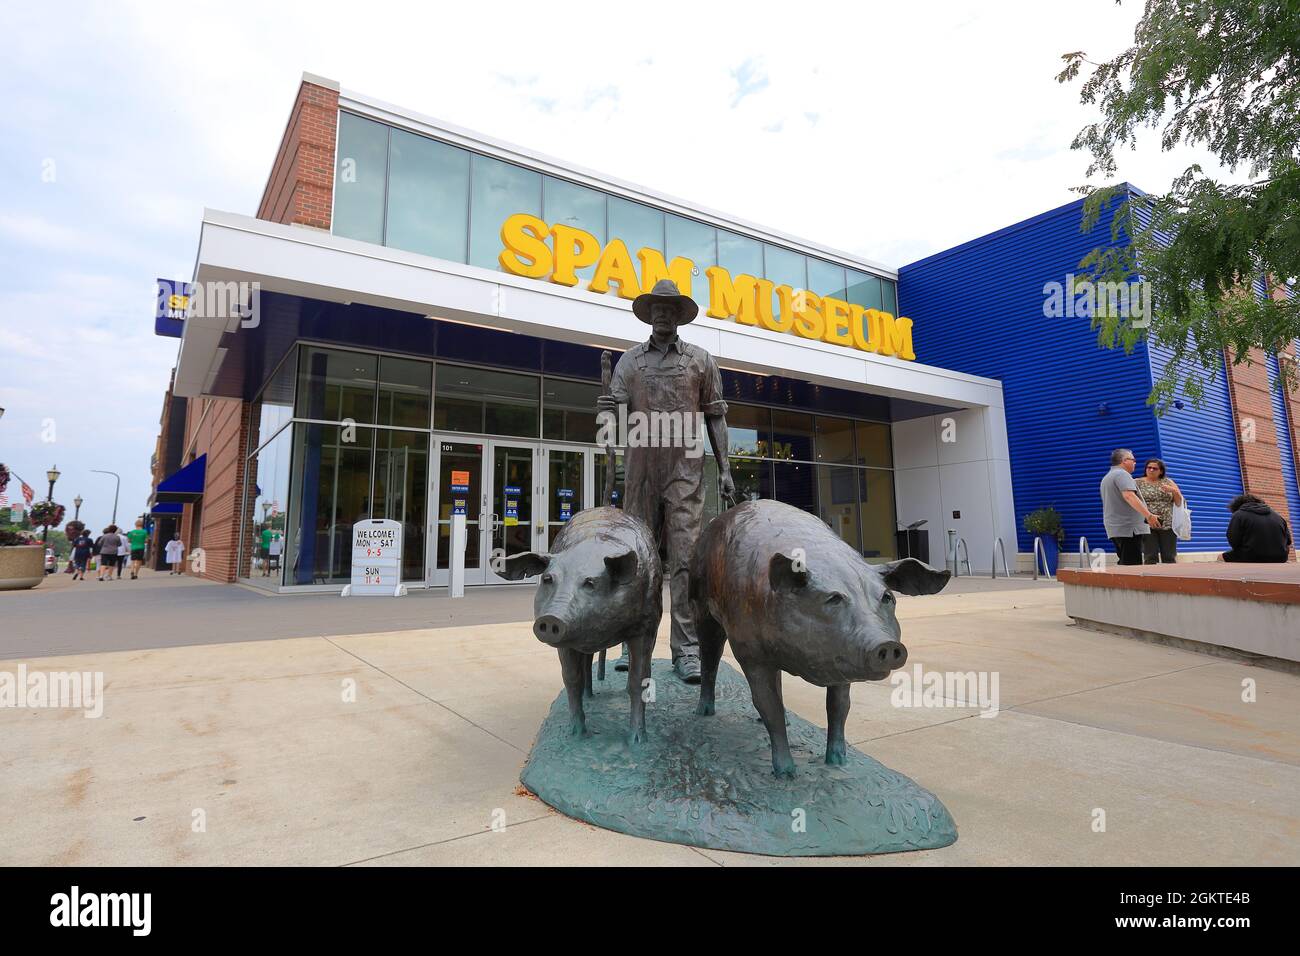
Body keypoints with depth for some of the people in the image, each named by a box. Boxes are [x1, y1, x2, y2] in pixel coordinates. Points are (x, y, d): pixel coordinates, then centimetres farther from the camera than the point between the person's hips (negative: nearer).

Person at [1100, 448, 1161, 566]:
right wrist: (1148, 515, -29)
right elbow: (1129, 496, -25)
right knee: (1132, 567, -12)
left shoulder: (1106, 478, 21)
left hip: (1114, 528, 9)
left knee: (1124, 564, 9)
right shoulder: (1122, 474, -9)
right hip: (1128, 528, -9)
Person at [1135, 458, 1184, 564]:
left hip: (1168, 525, 2)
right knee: (1150, 558, -6)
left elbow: (1180, 502, 9)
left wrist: (1174, 491, -8)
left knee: (1169, 558, 2)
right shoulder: (1138, 483, 6)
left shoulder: (1168, 482, 11)